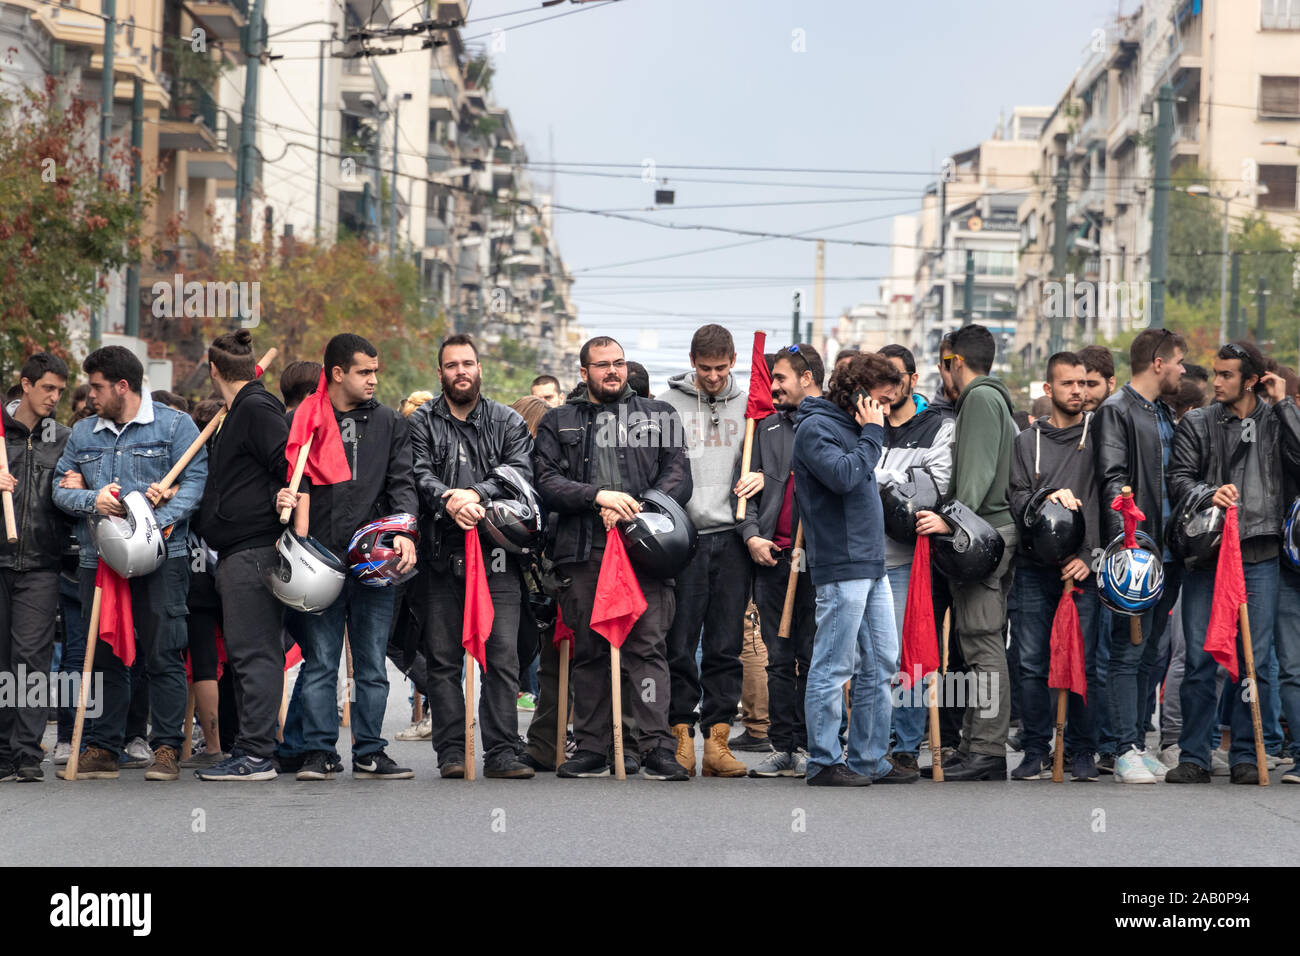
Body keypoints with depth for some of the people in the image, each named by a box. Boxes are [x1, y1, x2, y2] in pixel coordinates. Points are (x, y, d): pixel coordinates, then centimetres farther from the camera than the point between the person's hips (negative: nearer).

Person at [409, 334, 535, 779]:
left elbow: (520, 472, -1)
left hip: (497, 554, 0)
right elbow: (420, 474, -3)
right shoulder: (422, 422, 11)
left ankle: (501, 751, -3)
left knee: (503, 656, -5)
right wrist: (448, 499, -23)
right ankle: (451, 750, 6)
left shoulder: (508, 422, 13)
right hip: (441, 554, 0)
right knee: (443, 658, 1)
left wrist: (477, 494, -18)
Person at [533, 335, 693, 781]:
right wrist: (599, 497, -12)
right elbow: (547, 483, 3)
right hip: (582, 549, 1)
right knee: (588, 651, 4)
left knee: (649, 645, -10)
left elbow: (678, 479, 6)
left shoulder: (660, 416, 15)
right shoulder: (558, 422, 16)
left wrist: (633, 511, -9)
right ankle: (591, 749, 11)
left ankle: (657, 749, -14)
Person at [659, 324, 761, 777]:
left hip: (733, 539, 2)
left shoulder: (750, 405, 11)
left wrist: (762, 473, -5)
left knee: (726, 645, 2)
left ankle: (717, 738, 5)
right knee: (680, 642, -2)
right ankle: (681, 735, 6)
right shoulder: (669, 403, 4)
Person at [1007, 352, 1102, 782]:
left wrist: (1089, 556, -10)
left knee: (1083, 662, -3)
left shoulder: (1098, 435, 6)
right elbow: (1017, 499, 5)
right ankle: (1036, 752, 6)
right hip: (1035, 568, 2)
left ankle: (1082, 751, 6)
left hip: (1084, 568, -2)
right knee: (1033, 662, 0)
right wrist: (1047, 500, -16)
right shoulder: (1027, 441, 14)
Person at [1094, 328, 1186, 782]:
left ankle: (1135, 743, 16)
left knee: (1148, 651, 11)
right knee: (1128, 650, -8)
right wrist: (1126, 534, -27)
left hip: (1167, 552, 9)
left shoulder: (1165, 413, 21)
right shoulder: (1116, 411, -6)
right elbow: (1112, 479, -15)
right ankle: (1125, 750, -7)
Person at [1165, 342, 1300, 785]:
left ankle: (1245, 755, 10)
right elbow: (1178, 479, 2)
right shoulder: (1196, 424, 9)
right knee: (1200, 659, 0)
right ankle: (1194, 757, 6)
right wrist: (1209, 494, -18)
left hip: (1259, 554, 0)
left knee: (1254, 660, 2)